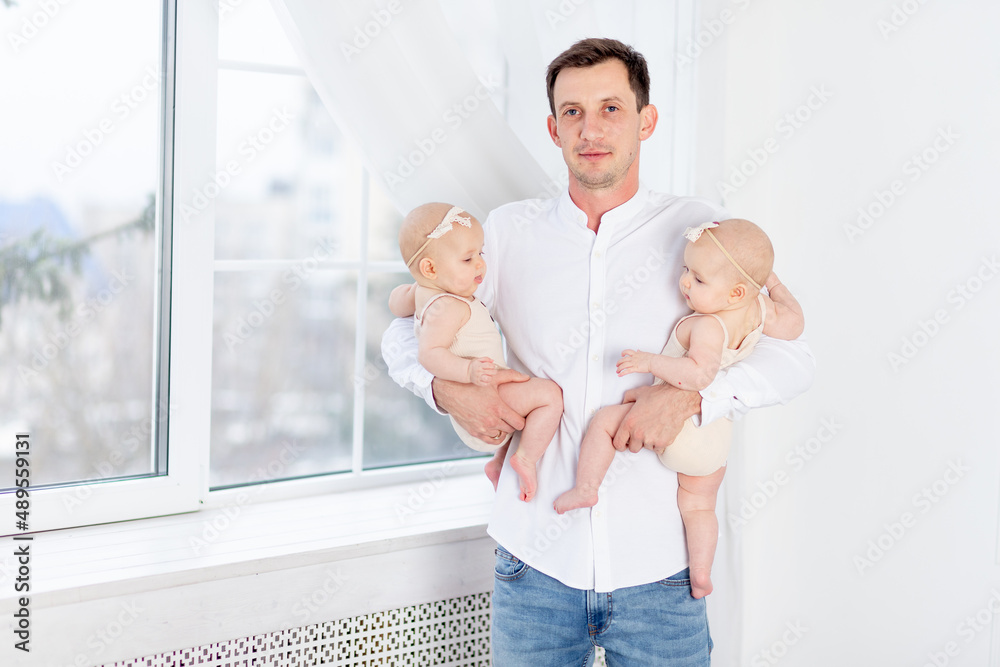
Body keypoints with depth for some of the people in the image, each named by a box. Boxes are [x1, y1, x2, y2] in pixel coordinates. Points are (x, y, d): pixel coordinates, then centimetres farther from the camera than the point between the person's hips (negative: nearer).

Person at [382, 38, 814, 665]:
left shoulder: (698, 228, 1)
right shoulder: (510, 231, 5)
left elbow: (793, 356, 1)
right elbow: (404, 329, 12)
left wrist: (691, 396, -16)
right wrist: (445, 387, -9)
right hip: (536, 560, 1)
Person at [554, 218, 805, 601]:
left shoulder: (708, 326, -29)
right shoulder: (760, 310, -5)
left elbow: (699, 373, -42)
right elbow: (795, 322, 13)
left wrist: (652, 362, -42)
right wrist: (775, 284, 25)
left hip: (676, 423, -8)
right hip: (719, 436, 8)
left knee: (604, 420, 5)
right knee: (698, 505, 22)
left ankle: (585, 487, 5)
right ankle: (701, 573, 18)